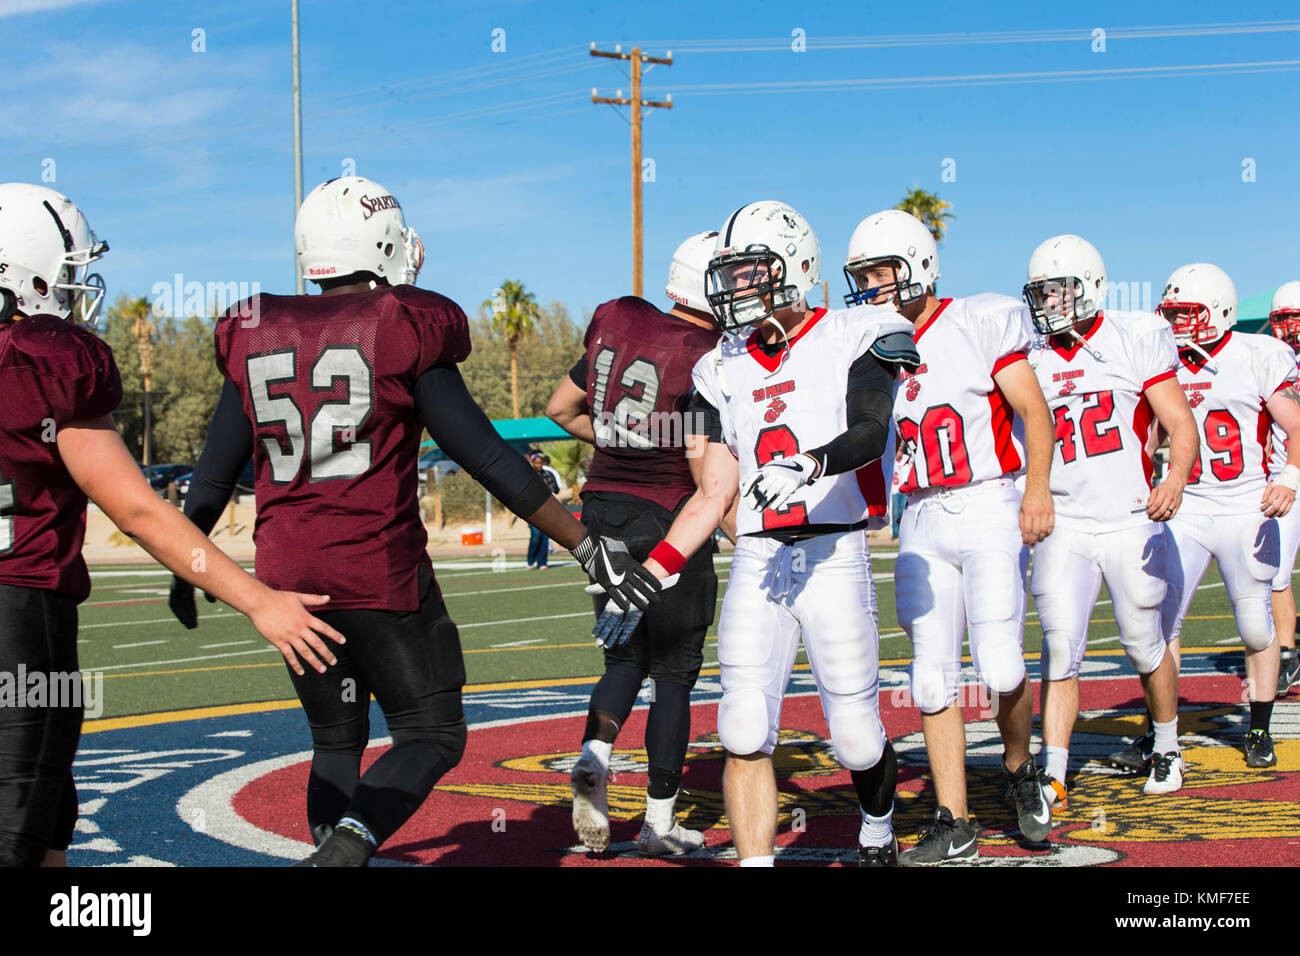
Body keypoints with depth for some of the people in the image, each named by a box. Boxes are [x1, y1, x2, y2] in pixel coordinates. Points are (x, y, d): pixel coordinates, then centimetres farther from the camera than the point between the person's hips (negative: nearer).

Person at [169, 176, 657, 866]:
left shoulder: (258, 341, 6)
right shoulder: (403, 335, -8)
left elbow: (214, 477, 12)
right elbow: (489, 460, -9)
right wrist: (587, 547, -5)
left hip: (287, 574, 5)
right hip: (380, 573, -5)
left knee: (336, 742, 20)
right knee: (431, 737, 7)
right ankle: (348, 842, -18)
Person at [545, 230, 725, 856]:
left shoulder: (616, 322, 4)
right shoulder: (709, 358, -13)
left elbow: (561, 409, 13)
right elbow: (705, 466, -14)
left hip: (604, 510, 5)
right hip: (667, 518, -5)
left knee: (627, 657, 18)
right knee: (673, 673, 7)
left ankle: (593, 757, -8)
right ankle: (660, 823, 13)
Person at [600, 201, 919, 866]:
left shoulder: (851, 339, 0)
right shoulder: (726, 371, 15)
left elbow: (871, 434, -17)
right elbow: (713, 495, 14)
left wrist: (810, 464, -37)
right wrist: (653, 570, 3)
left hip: (833, 556, -4)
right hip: (756, 563, 4)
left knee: (856, 740, 3)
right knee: (744, 735, -7)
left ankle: (878, 837, 34)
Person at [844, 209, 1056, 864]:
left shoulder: (979, 323, -3)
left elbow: (1033, 410, -8)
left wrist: (1038, 485, -21)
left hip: (988, 510, -5)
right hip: (921, 522, 5)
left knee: (999, 665, -15)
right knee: (932, 676, 1)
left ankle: (1020, 772, 14)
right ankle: (953, 824, 9)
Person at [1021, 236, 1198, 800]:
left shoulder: (1136, 341, -2)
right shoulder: (1032, 361, 9)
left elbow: (1181, 424, -7)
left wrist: (1176, 480, -24)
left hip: (1131, 522, -2)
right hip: (1064, 528, 2)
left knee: (1145, 646, 9)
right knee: (1060, 647, -8)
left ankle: (1167, 750, 32)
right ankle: (1053, 778, -6)